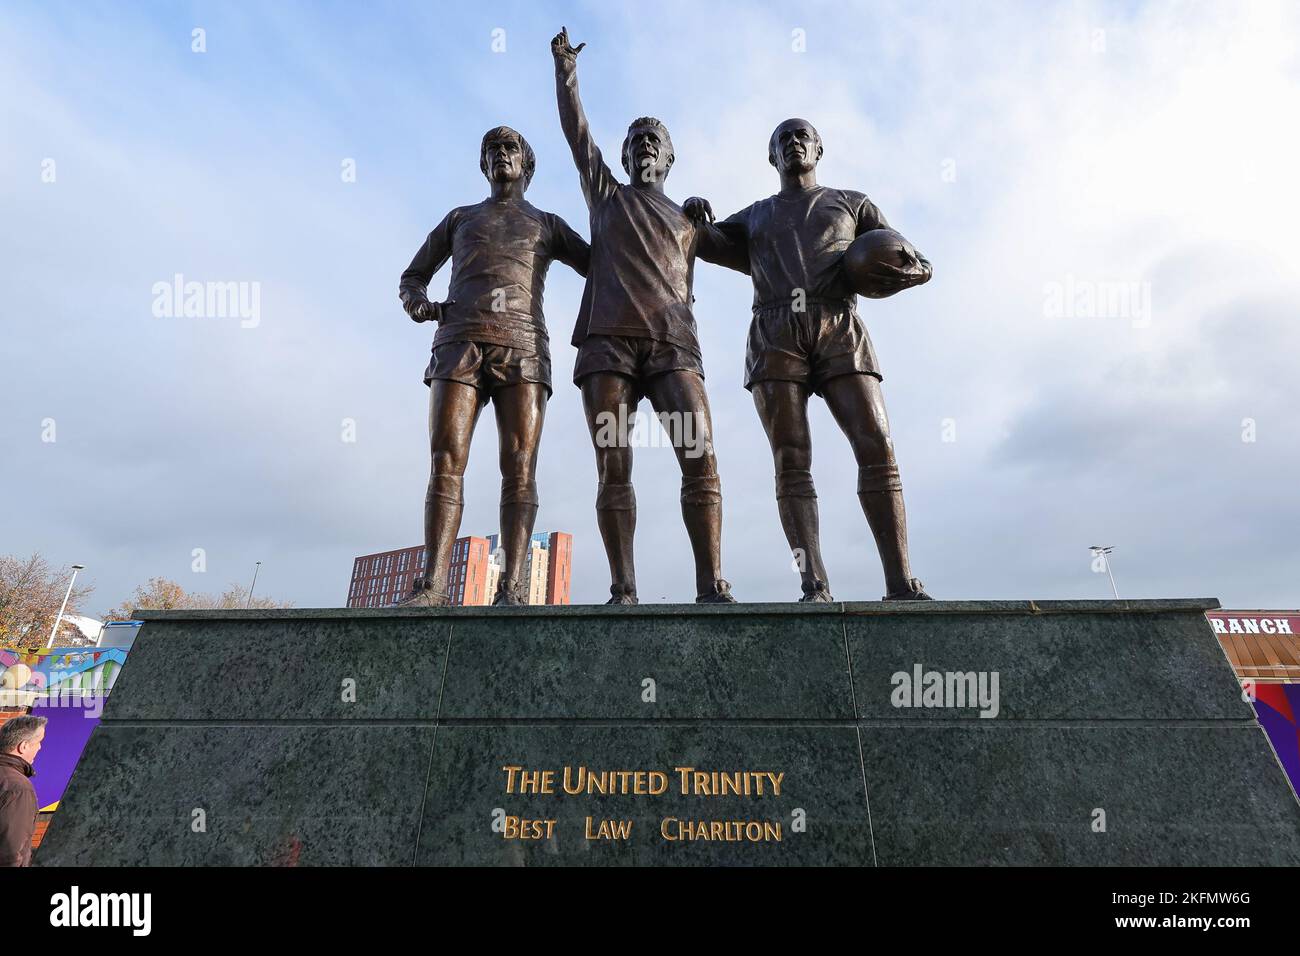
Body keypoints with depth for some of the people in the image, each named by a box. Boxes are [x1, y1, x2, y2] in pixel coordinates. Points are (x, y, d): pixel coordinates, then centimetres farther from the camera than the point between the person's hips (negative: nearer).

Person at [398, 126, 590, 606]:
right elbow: (411, 280, 27)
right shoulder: (459, 218, 29)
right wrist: (418, 305, 1)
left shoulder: (548, 225, 27)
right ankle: (432, 587, -19)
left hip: (521, 350, -1)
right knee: (446, 463, -15)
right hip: (459, 346, 1)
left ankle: (512, 590, -21)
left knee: (519, 466, -17)